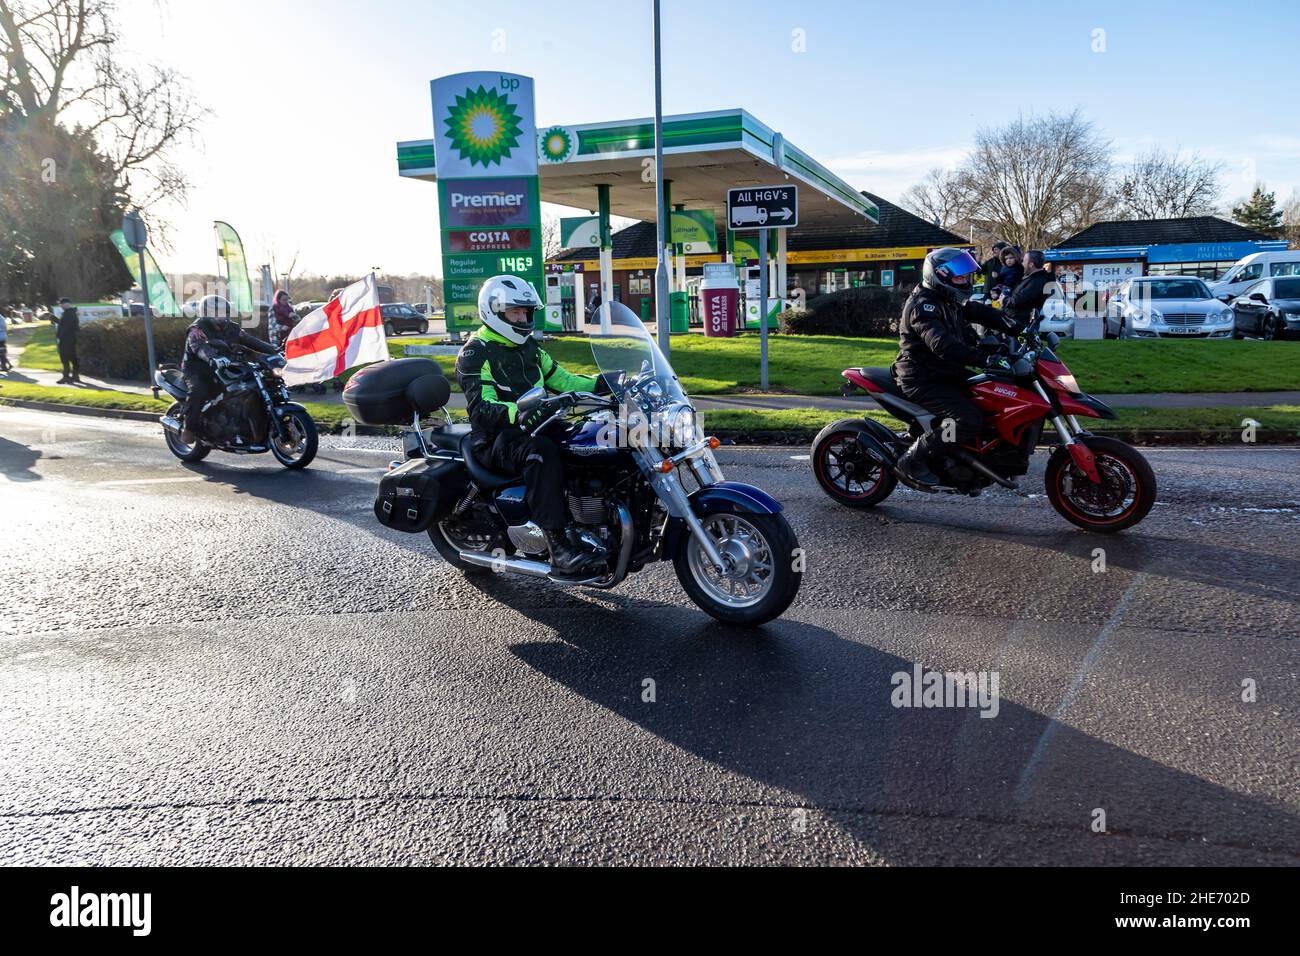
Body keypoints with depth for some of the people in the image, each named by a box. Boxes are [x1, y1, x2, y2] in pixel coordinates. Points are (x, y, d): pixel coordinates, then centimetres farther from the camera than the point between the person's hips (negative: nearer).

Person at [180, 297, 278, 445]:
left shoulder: (231, 328, 9)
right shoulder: (197, 329, -11)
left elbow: (250, 341, 3)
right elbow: (200, 347, -31)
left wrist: (273, 349, -13)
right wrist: (212, 358, -54)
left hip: (222, 370, 6)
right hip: (197, 371, -6)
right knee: (198, 392, -36)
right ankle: (189, 428, -21)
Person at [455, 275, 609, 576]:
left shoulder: (529, 346, 18)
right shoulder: (475, 353, -7)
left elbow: (560, 379, 18)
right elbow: (481, 407, -21)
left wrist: (600, 383, 2)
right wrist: (518, 413, -40)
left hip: (536, 425, 8)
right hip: (497, 440, -8)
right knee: (542, 452, -39)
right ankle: (559, 548, -44)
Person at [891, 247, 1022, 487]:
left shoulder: (950, 301, 13)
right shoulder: (923, 306, -20)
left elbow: (981, 312, 10)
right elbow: (942, 345, -34)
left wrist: (1017, 328, -7)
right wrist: (985, 359, -40)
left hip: (948, 373, 10)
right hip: (924, 381, -10)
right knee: (969, 420, -25)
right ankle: (913, 460, -15)